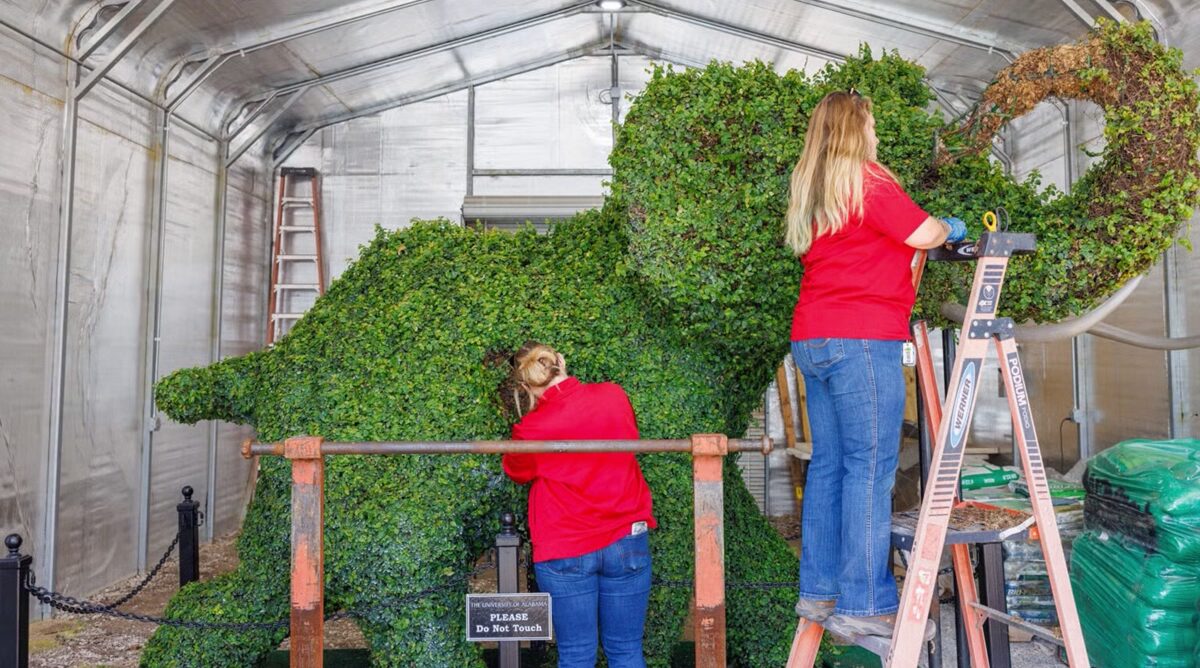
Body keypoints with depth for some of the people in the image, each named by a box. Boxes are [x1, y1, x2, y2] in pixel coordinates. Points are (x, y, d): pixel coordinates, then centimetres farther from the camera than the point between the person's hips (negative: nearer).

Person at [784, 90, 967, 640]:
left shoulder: (812, 189, 20)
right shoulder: (866, 179, -4)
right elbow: (924, 233, -5)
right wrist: (950, 228, 16)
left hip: (812, 341, 9)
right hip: (862, 340, -8)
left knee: (828, 464, 10)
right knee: (870, 467, -6)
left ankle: (820, 591, 15)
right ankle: (864, 606, -4)